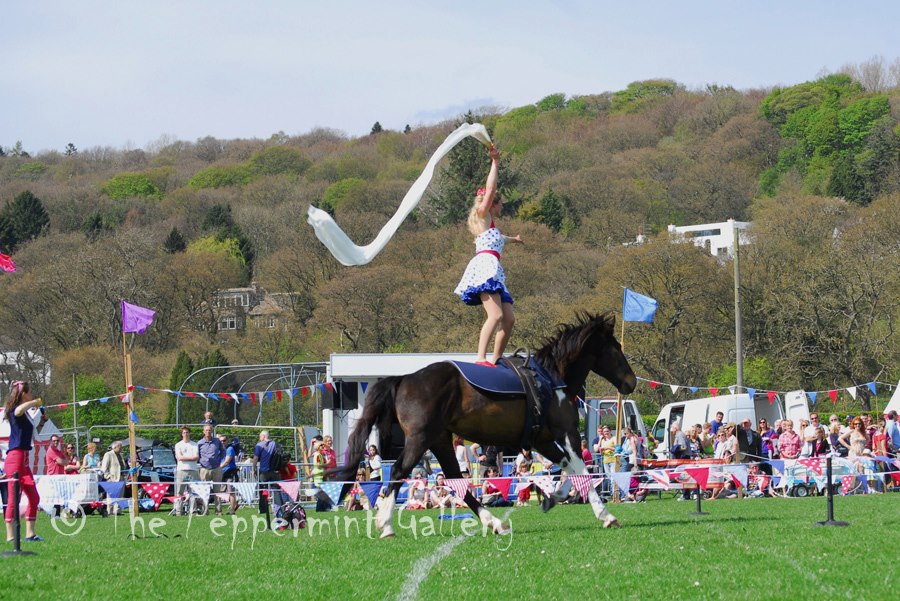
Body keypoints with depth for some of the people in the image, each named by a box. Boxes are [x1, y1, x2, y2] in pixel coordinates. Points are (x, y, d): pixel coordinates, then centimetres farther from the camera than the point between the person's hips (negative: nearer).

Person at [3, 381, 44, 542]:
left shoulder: (25, 413, 18)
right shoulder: (16, 410, -10)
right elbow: (18, 411, -38)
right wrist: (35, 402, -21)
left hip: (24, 459, 10)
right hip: (15, 457, -10)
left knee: (34, 498, 11)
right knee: (14, 499, -9)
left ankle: (30, 533, 14)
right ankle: (10, 536, -8)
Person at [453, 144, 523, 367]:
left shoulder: (491, 226, 33)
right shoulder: (483, 217, 8)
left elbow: (498, 238, 57)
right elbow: (490, 190, -6)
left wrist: (512, 239, 77)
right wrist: (495, 163, -5)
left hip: (494, 272, 10)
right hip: (485, 265, -10)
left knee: (509, 319, 3)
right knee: (496, 315, -25)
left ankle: (496, 361, 3)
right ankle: (481, 359, -38)